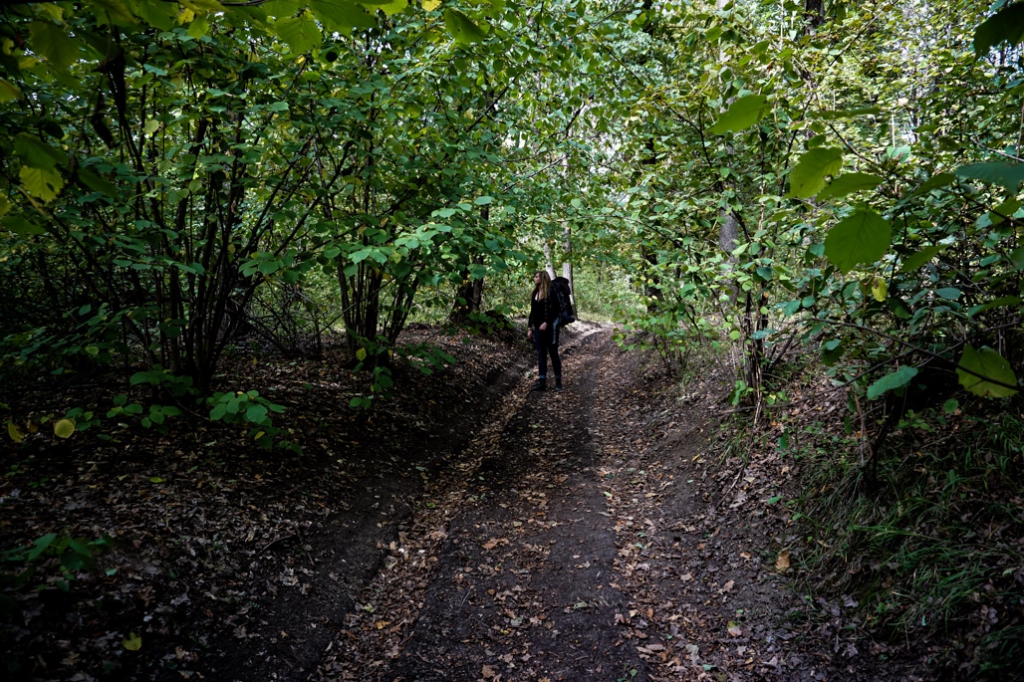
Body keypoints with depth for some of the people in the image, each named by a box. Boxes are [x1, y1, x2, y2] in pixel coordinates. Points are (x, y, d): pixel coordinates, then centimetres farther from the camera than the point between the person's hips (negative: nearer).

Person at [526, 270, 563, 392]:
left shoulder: (551, 293, -10)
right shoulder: (535, 294, 12)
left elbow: (555, 311, -15)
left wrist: (546, 323, -22)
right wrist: (529, 328, 12)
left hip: (550, 327, -7)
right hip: (538, 328, 7)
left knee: (553, 353, 1)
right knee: (541, 354, 5)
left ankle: (558, 381, 10)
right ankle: (542, 382, 6)